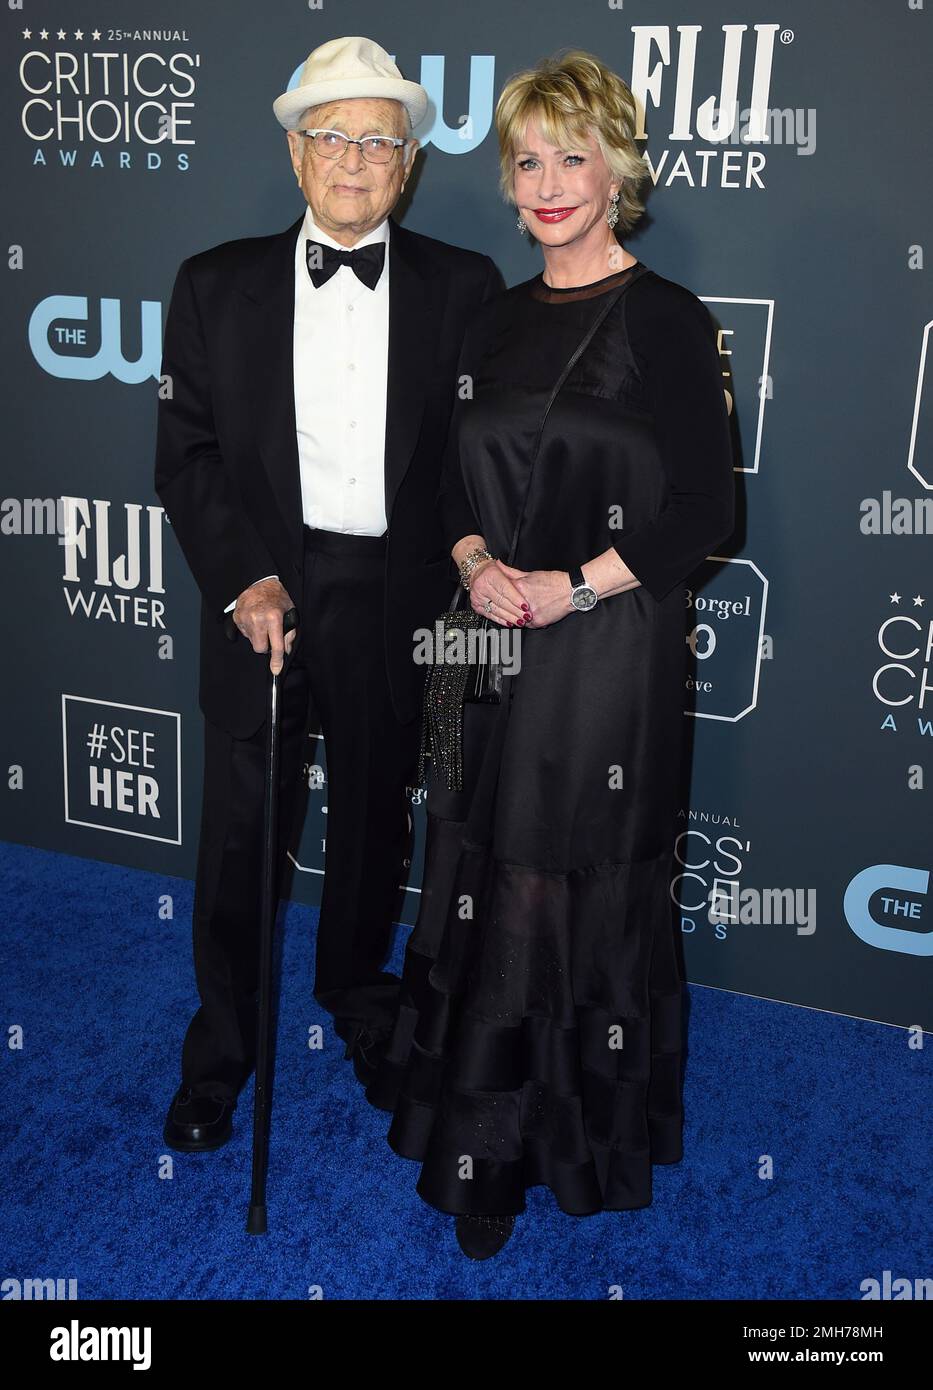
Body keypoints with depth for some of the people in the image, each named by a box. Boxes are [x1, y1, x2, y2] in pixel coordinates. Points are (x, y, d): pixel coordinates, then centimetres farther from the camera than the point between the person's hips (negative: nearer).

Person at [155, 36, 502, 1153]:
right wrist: (244, 580, -11)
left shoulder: (464, 288, 1)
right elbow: (185, 455, 1)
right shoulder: (216, 285, 3)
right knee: (239, 832, 8)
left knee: (376, 818, 15)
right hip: (260, 589, 0)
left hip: (398, 601, 0)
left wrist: (461, 568, -10)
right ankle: (219, 1053, 30)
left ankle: (358, 998, 42)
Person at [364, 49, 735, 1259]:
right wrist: (477, 563, -6)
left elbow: (706, 509, -9)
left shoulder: (666, 321, -5)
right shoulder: (497, 322, 12)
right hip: (496, 648, 5)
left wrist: (572, 588, -15)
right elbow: (458, 480, 14)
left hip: (610, 652, -5)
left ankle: (592, 1138, 27)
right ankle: (484, 1129, 32)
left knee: (586, 886, 4)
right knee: (485, 879, 11)